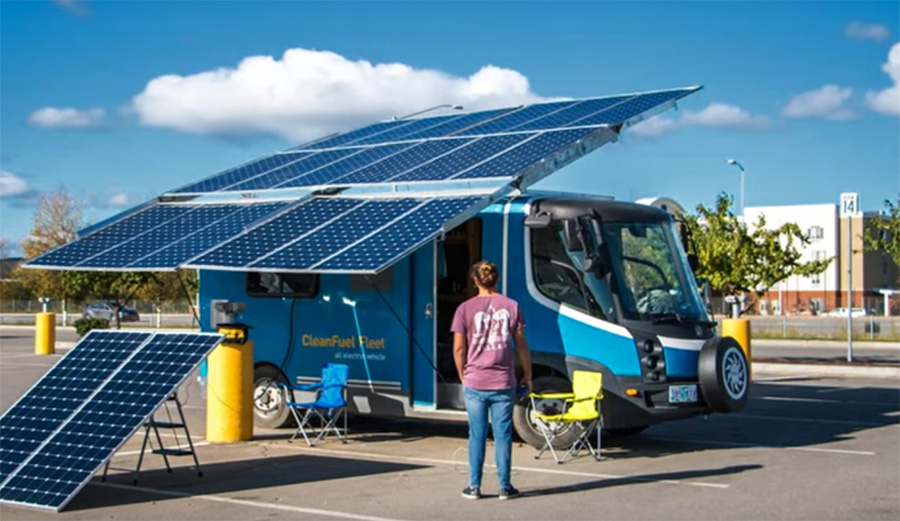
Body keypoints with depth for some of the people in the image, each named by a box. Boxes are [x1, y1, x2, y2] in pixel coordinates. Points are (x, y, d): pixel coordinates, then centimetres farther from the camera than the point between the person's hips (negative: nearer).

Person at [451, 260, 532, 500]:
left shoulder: (465, 308, -2)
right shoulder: (511, 306, 1)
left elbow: (459, 348, -2)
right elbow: (521, 346, 3)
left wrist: (463, 376, 11)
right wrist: (528, 376, 13)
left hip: (475, 383, 0)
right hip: (504, 382, 1)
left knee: (477, 435, 7)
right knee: (503, 435, 7)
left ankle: (474, 487, 12)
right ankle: (505, 487, 11)